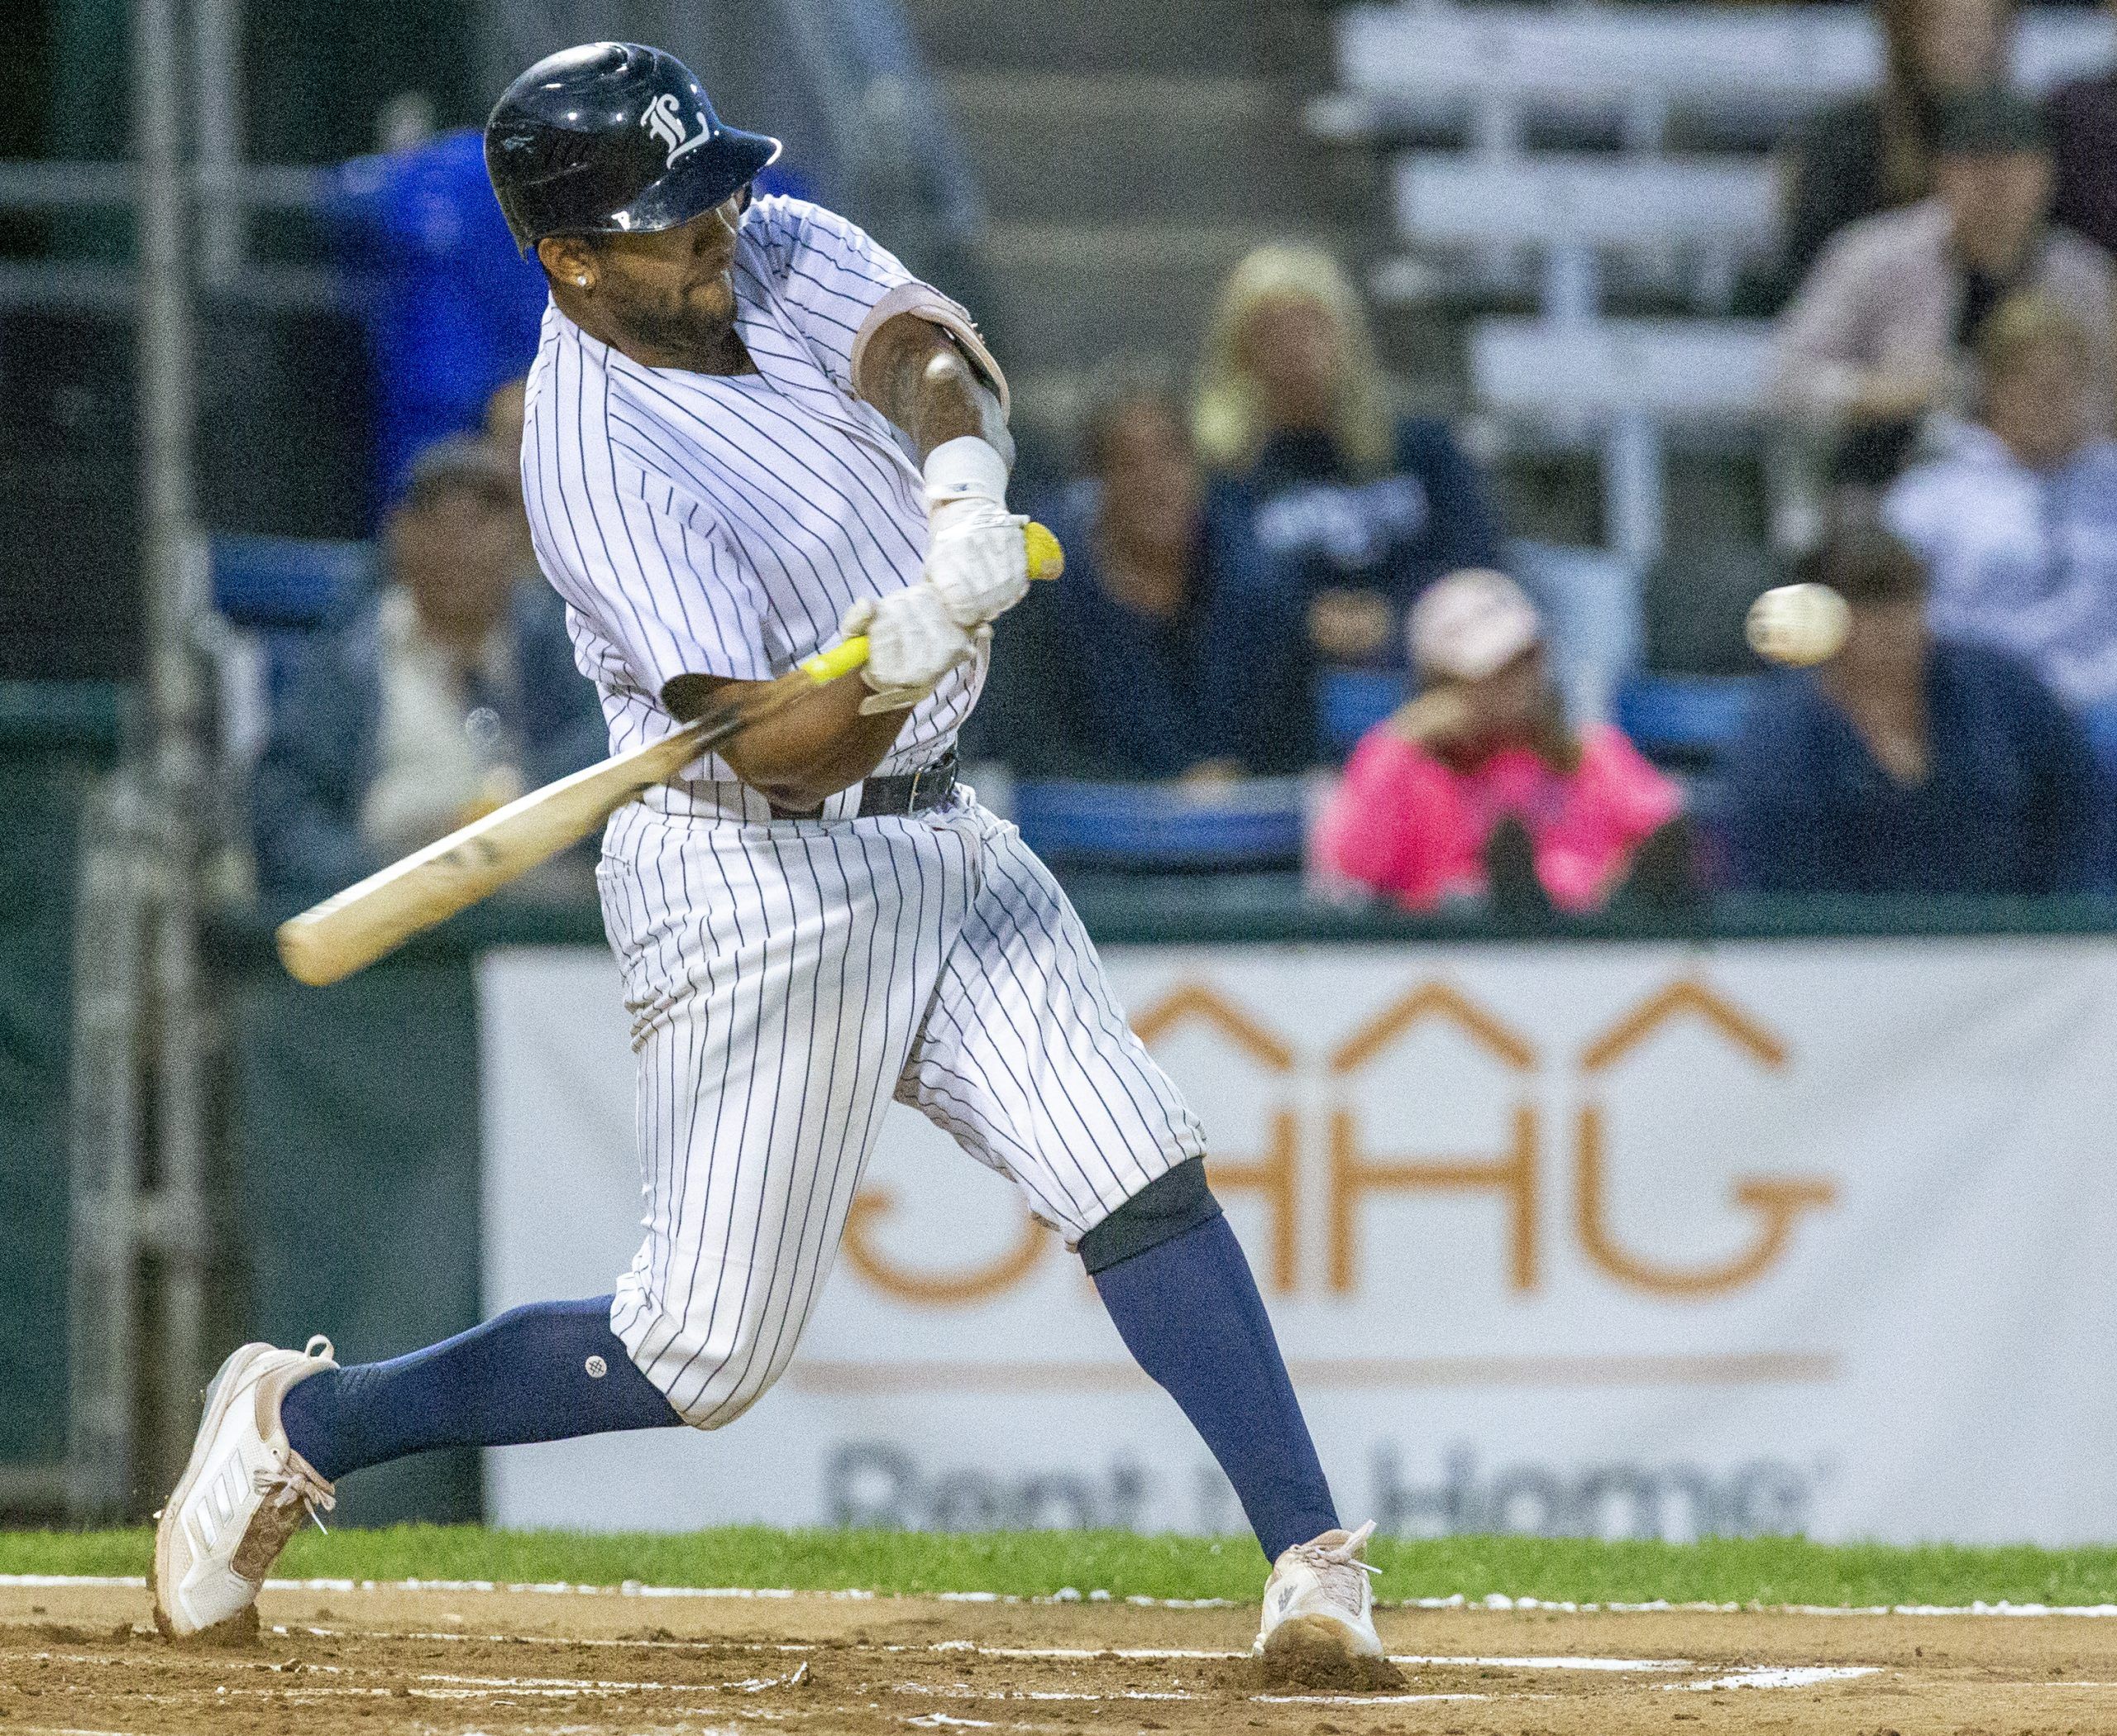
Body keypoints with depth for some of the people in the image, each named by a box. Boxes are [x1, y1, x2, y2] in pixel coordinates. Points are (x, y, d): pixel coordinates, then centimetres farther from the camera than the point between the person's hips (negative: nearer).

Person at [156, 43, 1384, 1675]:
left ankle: (1314, 1568, -7)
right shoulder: (599, 460, -23)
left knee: (1147, 1186, -6)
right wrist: (907, 654, -49)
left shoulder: (776, 253, 0)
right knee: (704, 1355, -3)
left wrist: (962, 475, -38)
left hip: (935, 837, 7)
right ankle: (300, 1425, 13)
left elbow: (933, 350, -17)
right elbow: (779, 752, -29)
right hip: (763, 883, -7)